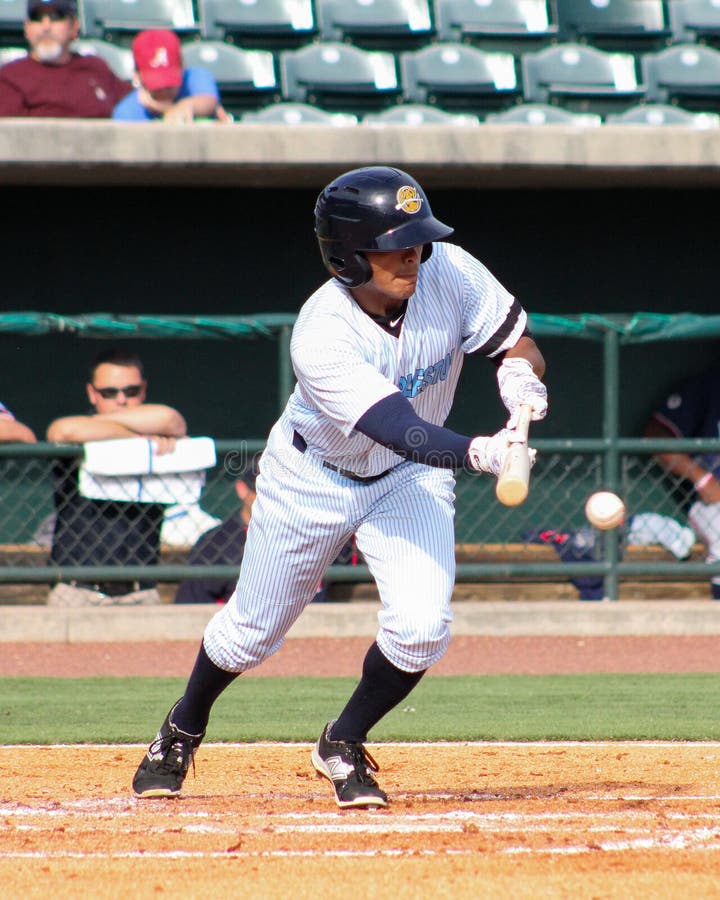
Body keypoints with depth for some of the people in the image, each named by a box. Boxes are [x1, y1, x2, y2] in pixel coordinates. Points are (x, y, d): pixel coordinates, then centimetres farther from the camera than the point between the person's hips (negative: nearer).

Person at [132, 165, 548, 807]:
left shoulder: (451, 273, -24)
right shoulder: (321, 337, -36)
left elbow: (518, 343, -10)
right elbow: (402, 431, -44)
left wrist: (520, 377, -34)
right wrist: (478, 452, -62)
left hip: (411, 478, 3)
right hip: (315, 474, -3)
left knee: (421, 628, -18)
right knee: (251, 631, 13)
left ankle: (343, 747, 10)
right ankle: (183, 731, 44)